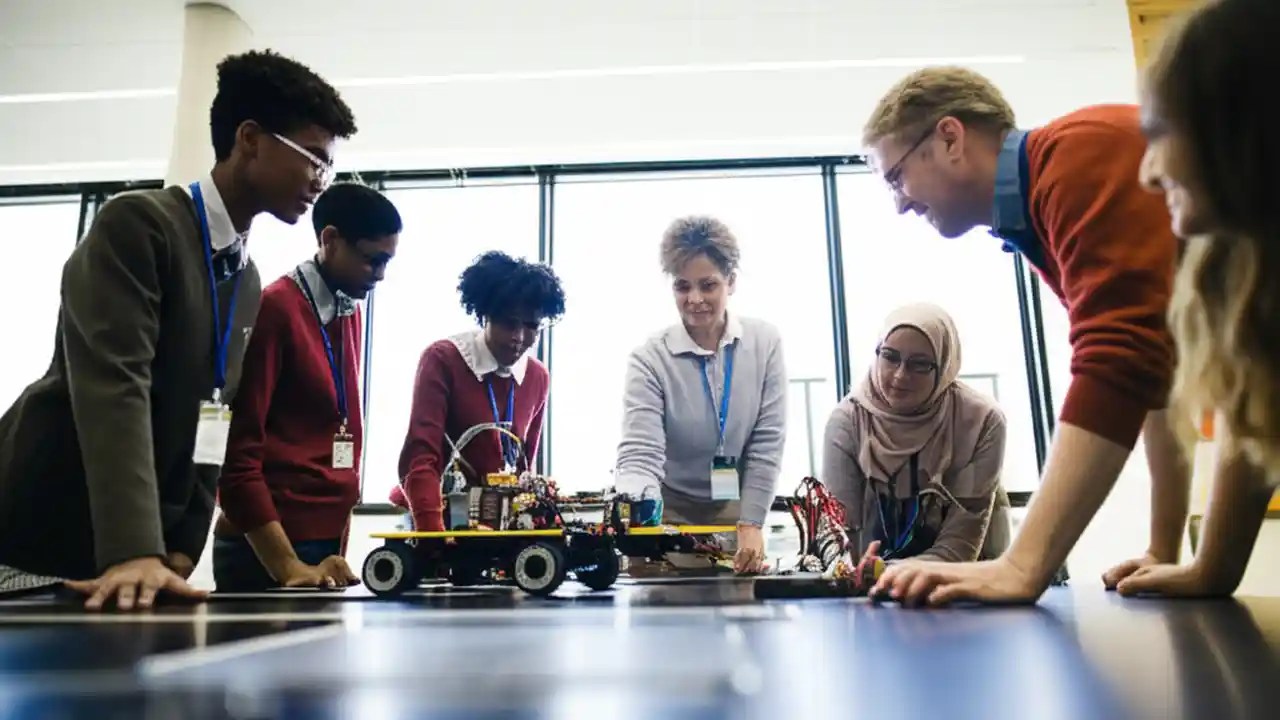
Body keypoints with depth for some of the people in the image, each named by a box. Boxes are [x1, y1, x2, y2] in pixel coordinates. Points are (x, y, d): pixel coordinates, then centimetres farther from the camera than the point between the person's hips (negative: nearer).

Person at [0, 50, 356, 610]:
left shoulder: (249, 285, 10)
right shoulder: (136, 224, -13)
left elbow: (211, 421, 10)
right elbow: (111, 386, -25)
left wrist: (182, 550, 3)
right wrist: (136, 550, -33)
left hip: (149, 545, 7)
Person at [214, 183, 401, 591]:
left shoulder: (351, 312, 11)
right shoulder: (274, 310, -12)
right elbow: (237, 453, -15)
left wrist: (342, 542, 7)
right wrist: (288, 566, -18)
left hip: (328, 540, 7)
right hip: (268, 550, -7)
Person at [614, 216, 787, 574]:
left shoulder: (765, 343, -8)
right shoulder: (650, 359, -17)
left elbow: (767, 441, -7)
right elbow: (640, 456, -24)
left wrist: (751, 524, -10)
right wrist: (637, 523, -42)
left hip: (737, 509, 2)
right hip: (671, 513, -2)